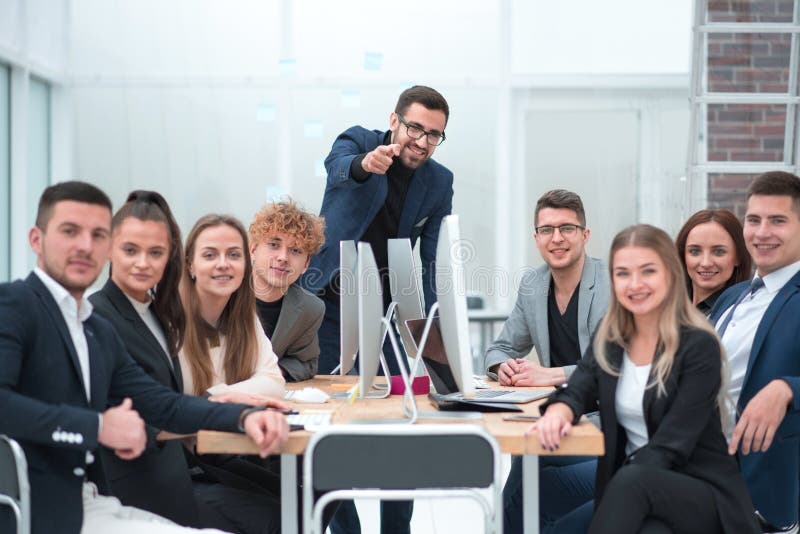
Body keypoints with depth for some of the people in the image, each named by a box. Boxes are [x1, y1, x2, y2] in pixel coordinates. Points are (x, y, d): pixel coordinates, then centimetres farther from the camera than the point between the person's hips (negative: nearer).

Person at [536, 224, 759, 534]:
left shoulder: (698, 346, -10)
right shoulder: (609, 337, 7)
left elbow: (670, 444, -16)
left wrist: (617, 491, -28)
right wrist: (559, 411, -28)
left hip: (705, 492, -2)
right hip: (631, 492, 3)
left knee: (631, 482, -36)